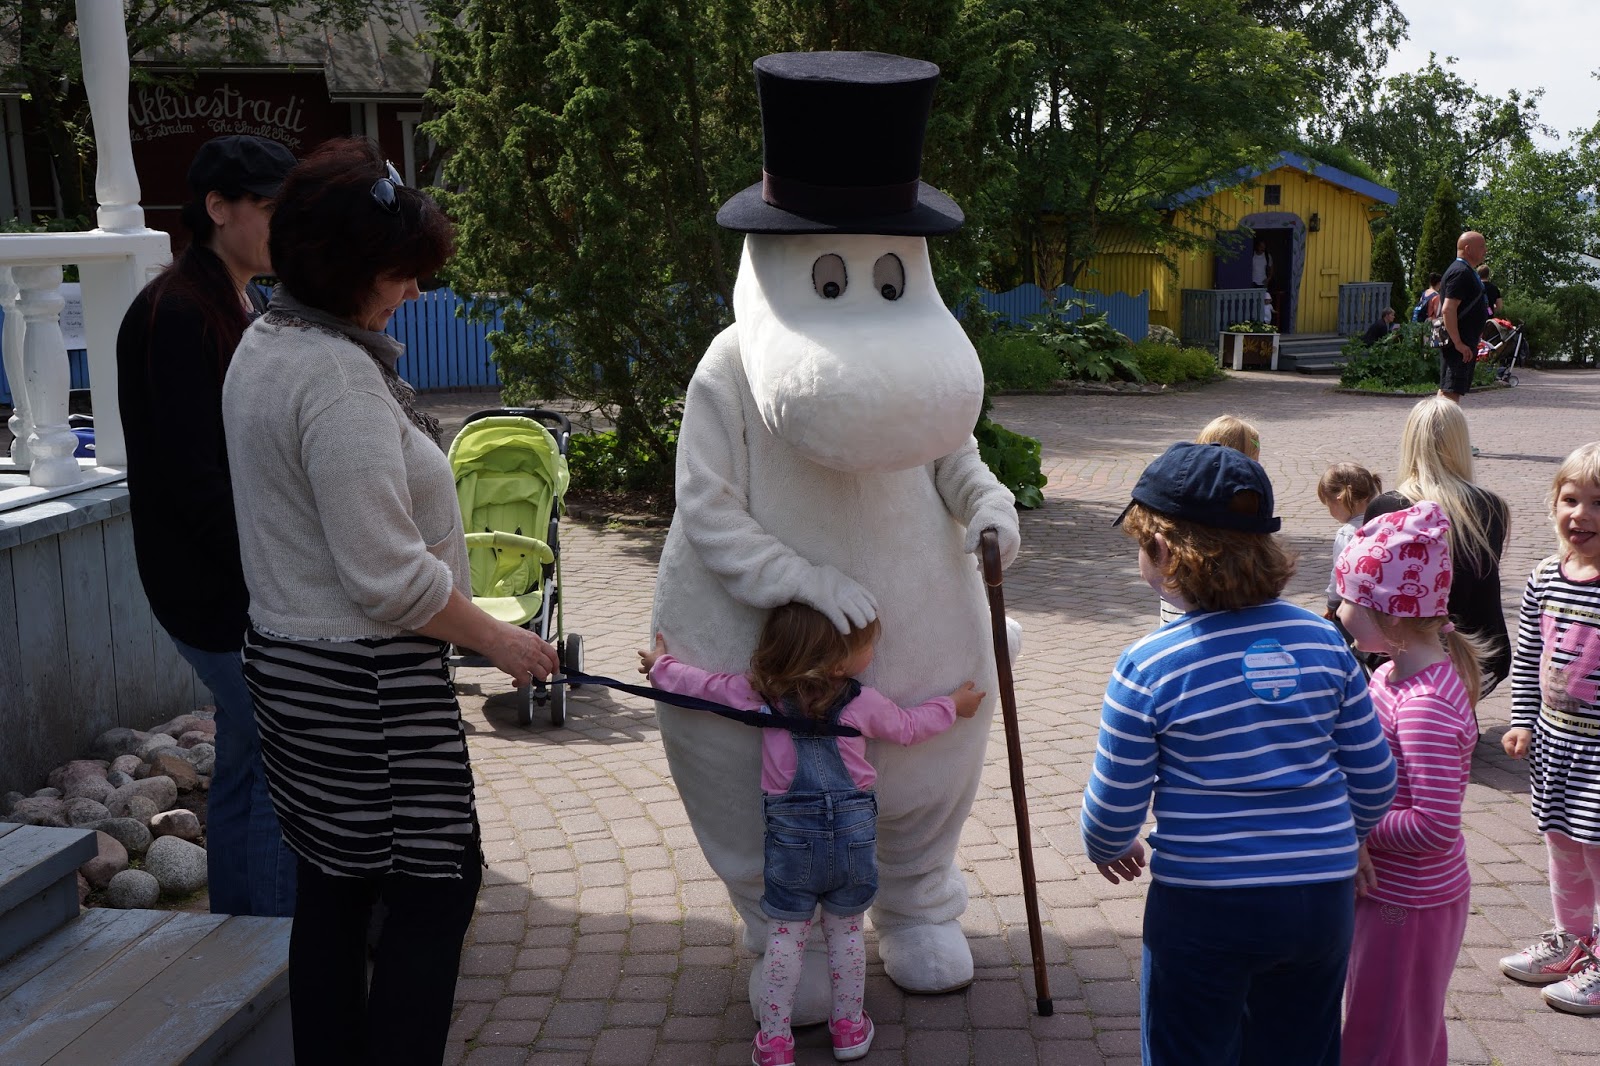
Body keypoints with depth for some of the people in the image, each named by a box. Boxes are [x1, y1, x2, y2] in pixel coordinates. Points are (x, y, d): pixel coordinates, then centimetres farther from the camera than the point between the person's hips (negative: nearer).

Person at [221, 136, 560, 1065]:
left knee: (333, 888, 17)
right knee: (434, 891, 1)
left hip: (290, 662, 10)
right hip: (367, 680, -10)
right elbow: (390, 577, -23)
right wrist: (500, 640, -13)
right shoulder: (340, 377, -22)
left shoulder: (263, 345, 10)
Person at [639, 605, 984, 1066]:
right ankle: (849, 1027, 30)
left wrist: (661, 665, 23)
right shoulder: (864, 704, -6)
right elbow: (908, 726, 11)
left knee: (784, 937, 11)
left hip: (790, 837, 0)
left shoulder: (761, 692, -7)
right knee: (846, 932, 18)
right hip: (854, 834, 0)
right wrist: (953, 706, 29)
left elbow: (706, 685, 3)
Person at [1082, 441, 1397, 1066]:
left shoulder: (1148, 667, -16)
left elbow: (1115, 806, -7)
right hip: (1323, 900, 5)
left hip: (1201, 910, -4)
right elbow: (1374, 780, 4)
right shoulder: (1323, 641, -3)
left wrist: (1104, 849, 16)